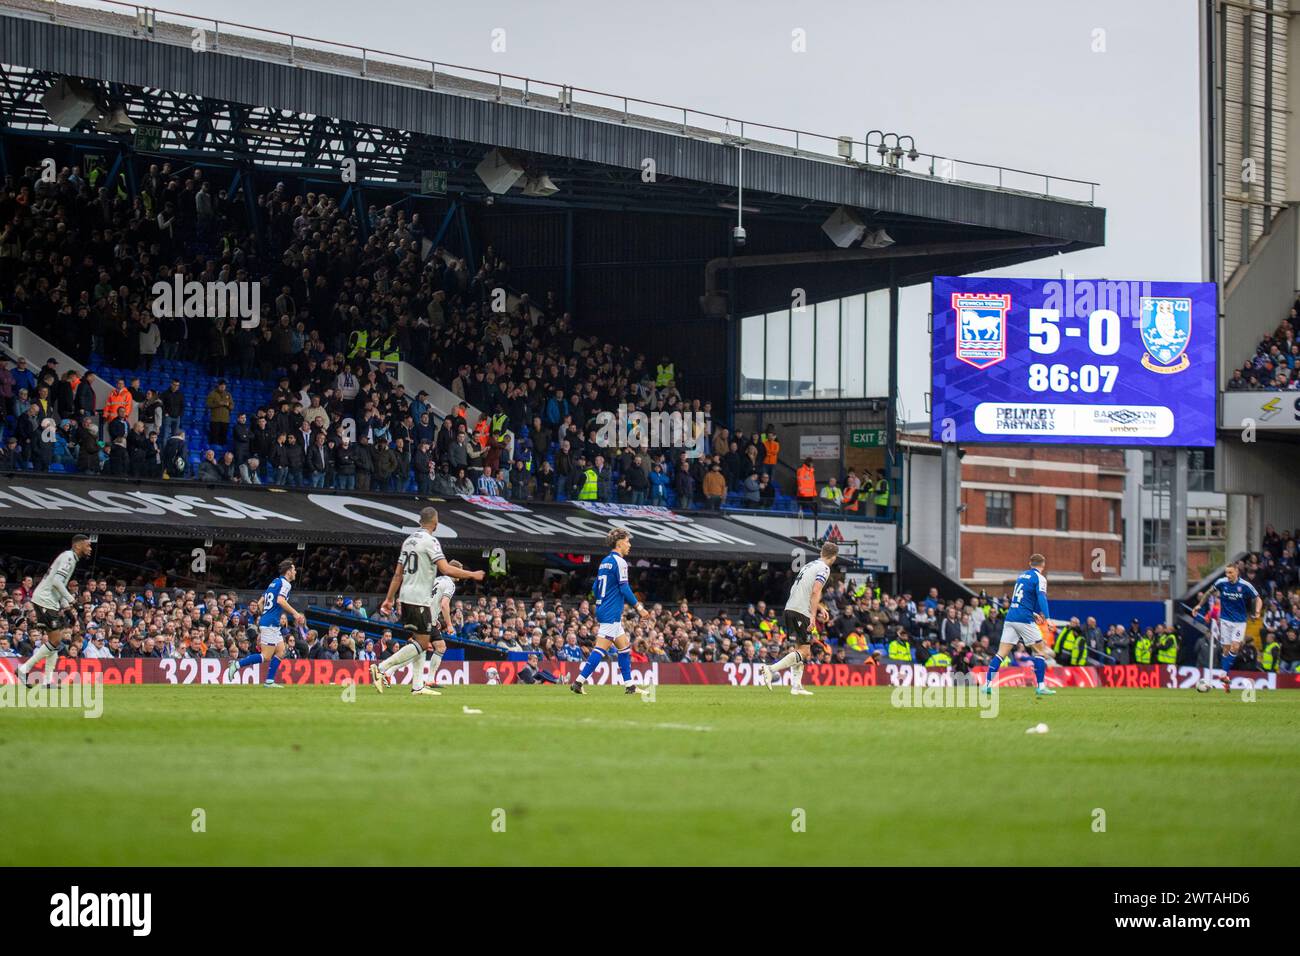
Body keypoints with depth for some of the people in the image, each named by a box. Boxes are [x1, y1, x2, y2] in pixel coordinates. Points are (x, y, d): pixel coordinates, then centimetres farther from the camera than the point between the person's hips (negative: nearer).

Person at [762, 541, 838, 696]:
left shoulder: (809, 565, 21)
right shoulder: (824, 569, -6)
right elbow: (815, 592, -18)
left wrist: (820, 608, 33)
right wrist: (813, 616, -21)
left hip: (789, 609, 9)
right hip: (801, 612, -9)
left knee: (800, 648, 14)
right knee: (804, 651, -7)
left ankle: (796, 686, 10)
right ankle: (771, 669, -18)